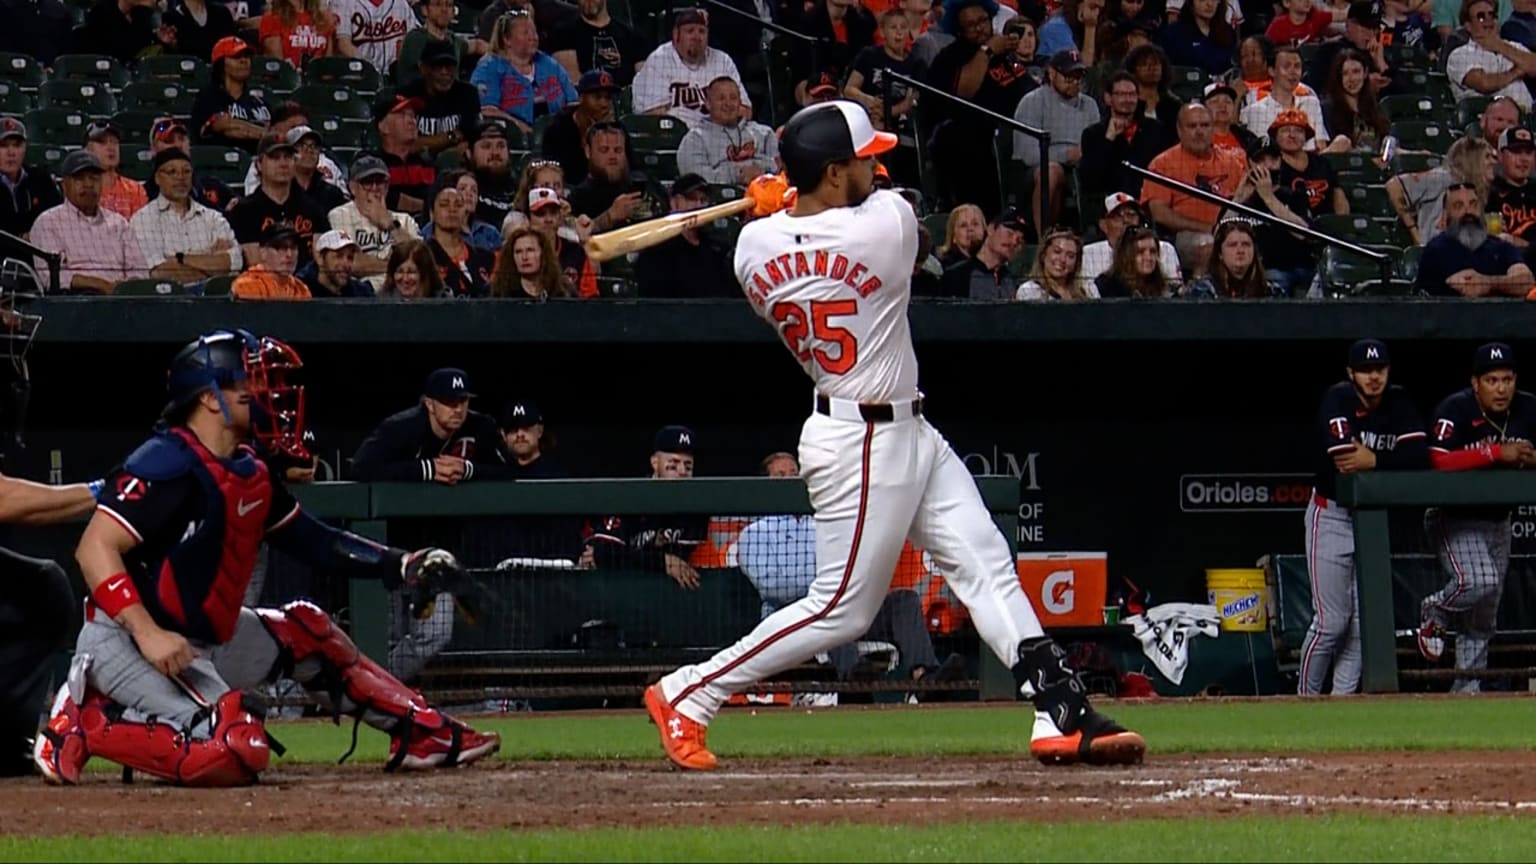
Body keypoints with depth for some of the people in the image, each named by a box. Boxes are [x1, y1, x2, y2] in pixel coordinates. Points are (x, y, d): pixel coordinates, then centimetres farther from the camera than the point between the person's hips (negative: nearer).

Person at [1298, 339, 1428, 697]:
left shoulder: (1399, 402, -1)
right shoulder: (1337, 400, -15)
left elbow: (1420, 456, -13)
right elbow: (1342, 458, -30)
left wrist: (1374, 460, -25)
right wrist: (1391, 460, -17)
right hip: (1333, 515, -5)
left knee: (1364, 621, 3)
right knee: (1331, 621, -7)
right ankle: (1306, 698, 4)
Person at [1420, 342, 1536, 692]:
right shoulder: (1456, 409, -20)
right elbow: (1438, 461, -32)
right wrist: (1498, 452, -35)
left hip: (1497, 520, 6)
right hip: (1454, 518, -6)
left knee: (1482, 620, 9)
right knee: (1478, 581, -28)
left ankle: (1467, 690, 19)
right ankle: (1435, 613, 3)